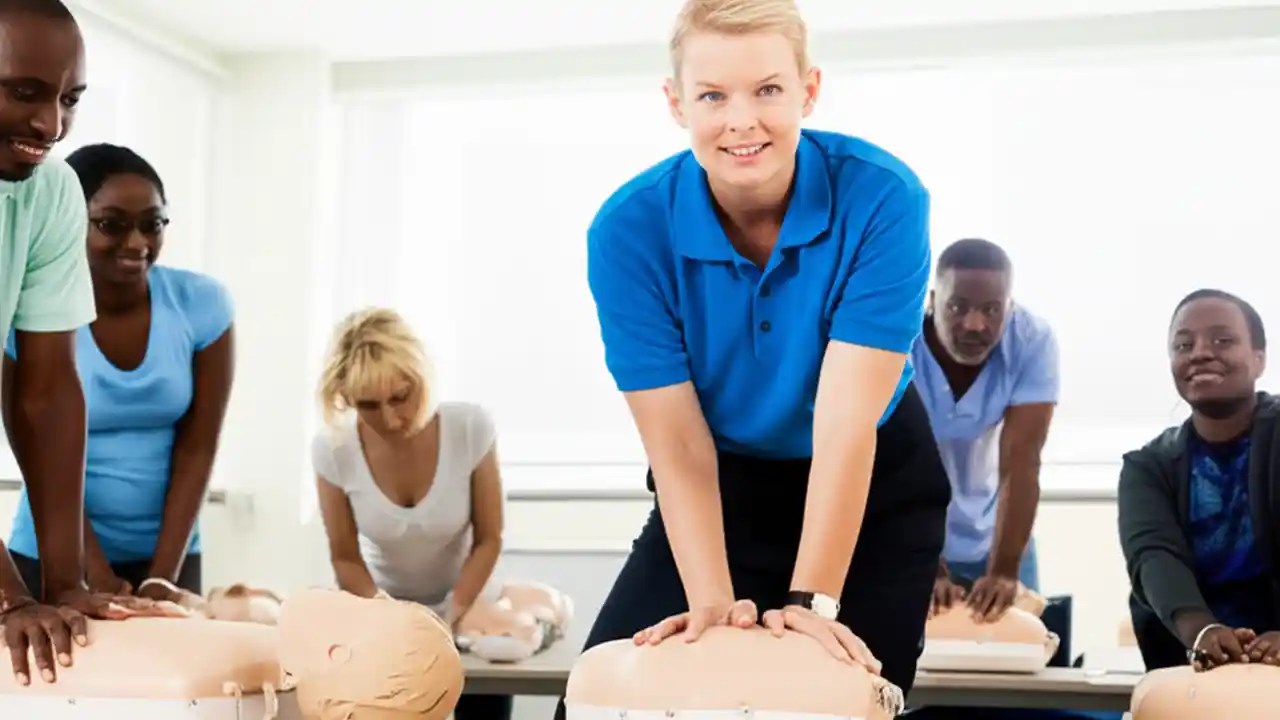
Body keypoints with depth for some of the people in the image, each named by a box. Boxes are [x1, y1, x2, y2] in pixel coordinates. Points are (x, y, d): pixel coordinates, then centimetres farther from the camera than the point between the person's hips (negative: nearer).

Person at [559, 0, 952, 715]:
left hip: (876, 489, -1)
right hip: (724, 489, 1)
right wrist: (712, 599, -29)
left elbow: (847, 421, -29)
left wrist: (811, 600, -31)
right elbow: (679, 445, -20)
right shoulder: (630, 229, -22)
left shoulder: (881, 198, -26)